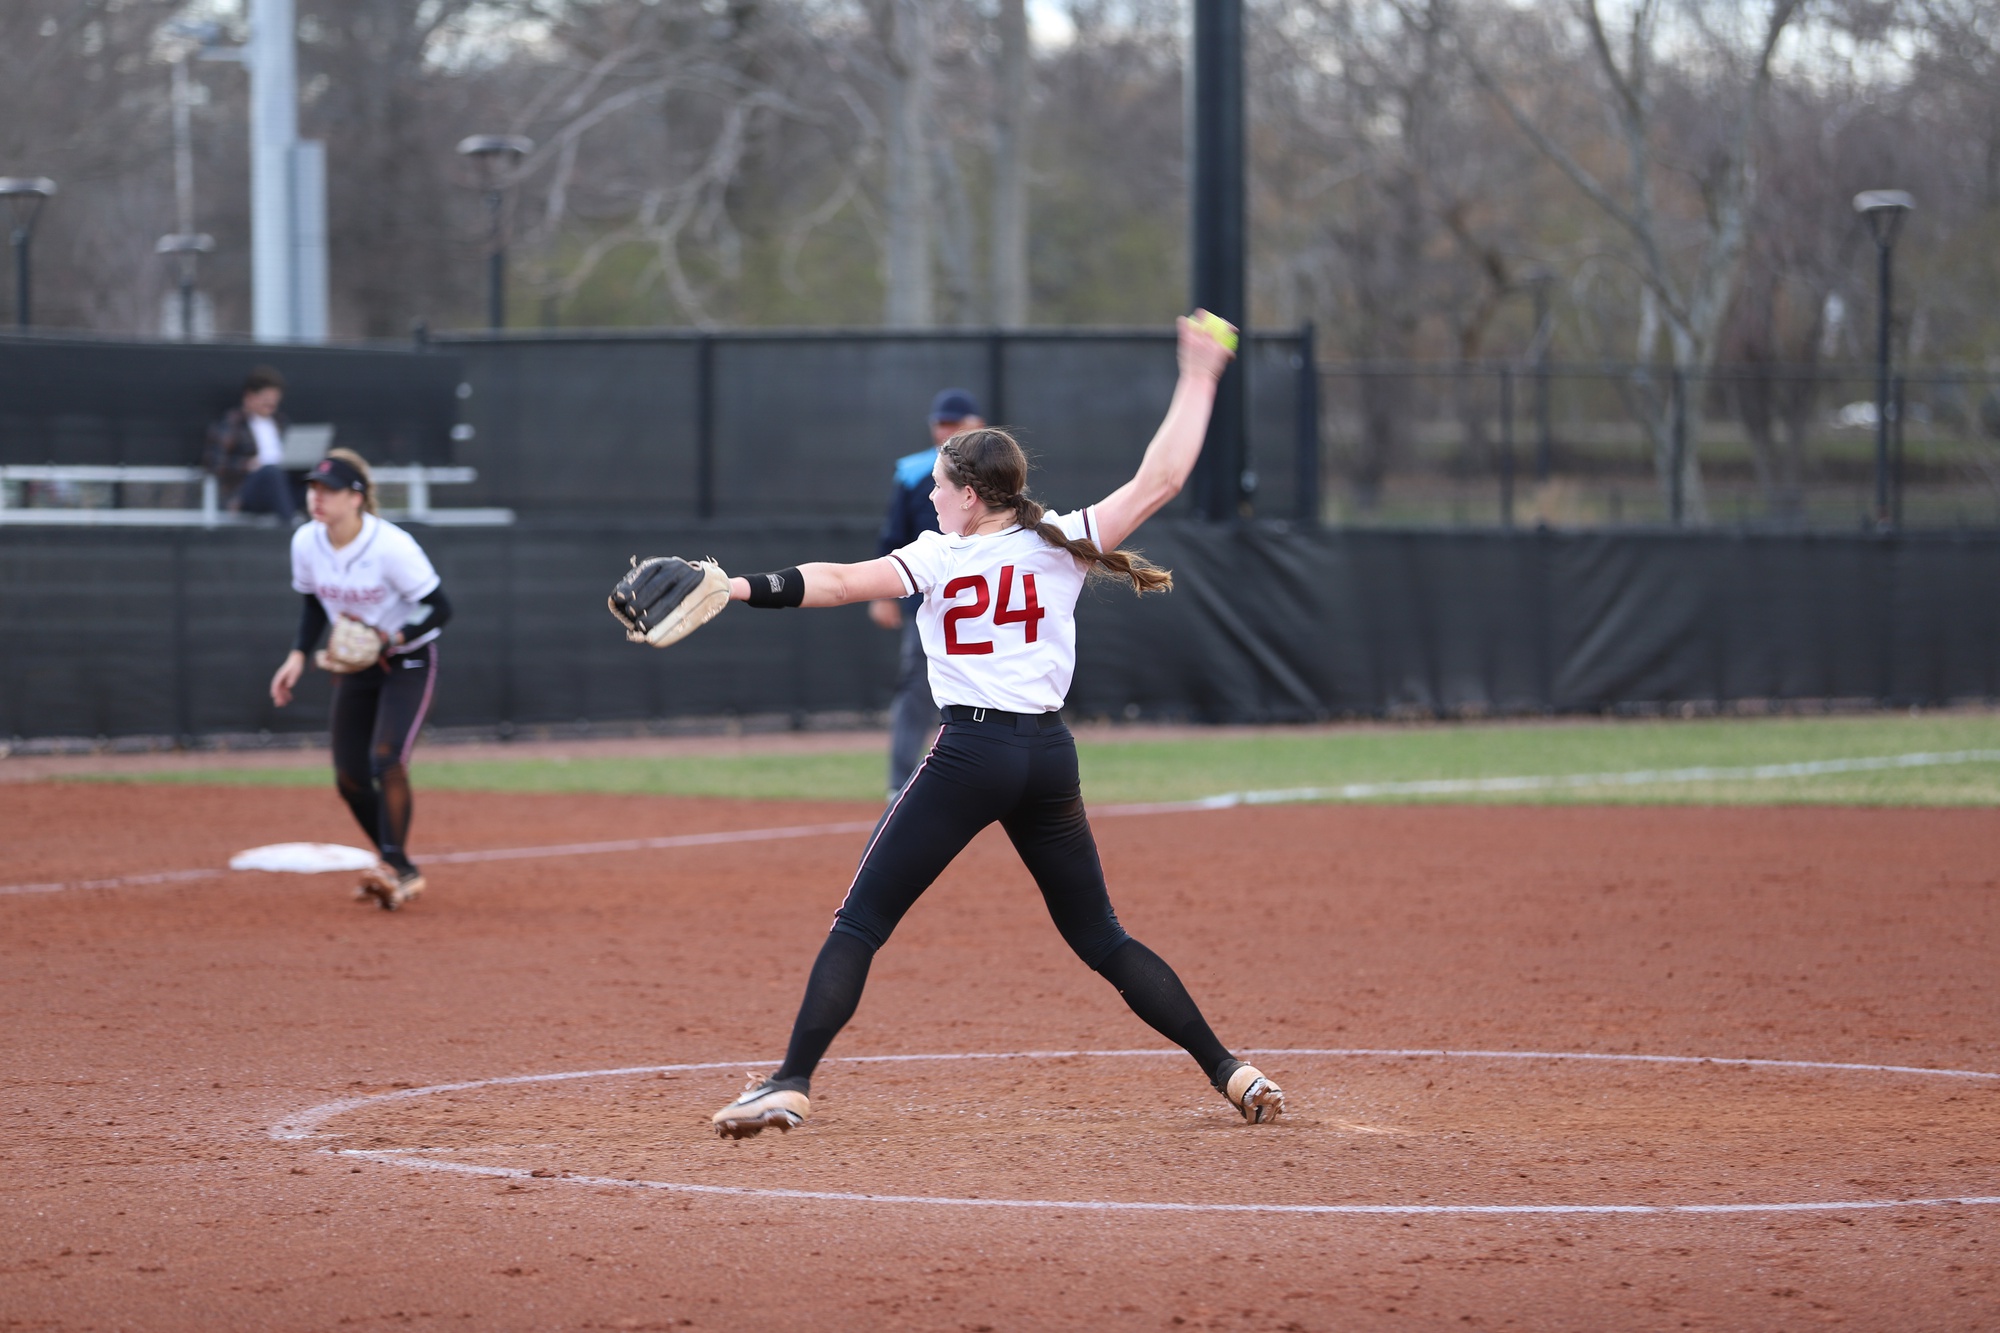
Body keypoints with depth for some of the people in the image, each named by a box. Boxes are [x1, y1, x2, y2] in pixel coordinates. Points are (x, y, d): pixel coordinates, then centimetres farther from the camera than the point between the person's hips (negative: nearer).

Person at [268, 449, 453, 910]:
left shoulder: (392, 546, -27)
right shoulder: (306, 543, -9)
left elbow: (440, 609, -21)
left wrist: (394, 640, -34)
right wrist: (298, 655, -3)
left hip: (408, 662, -6)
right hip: (355, 665, 6)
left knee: (386, 759, -24)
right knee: (349, 778, 3)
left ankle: (397, 868, -18)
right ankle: (397, 870, 20)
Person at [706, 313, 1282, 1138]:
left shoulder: (937, 558, -1)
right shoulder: (1060, 545, 6)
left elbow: (842, 582, -13)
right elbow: (1159, 481, 6)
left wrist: (739, 588, -19)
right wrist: (1197, 381, 14)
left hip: (969, 757, -5)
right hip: (1050, 755, 5)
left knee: (859, 923, -1)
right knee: (1099, 937, 16)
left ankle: (791, 1084, -11)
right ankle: (1230, 1073, 12)